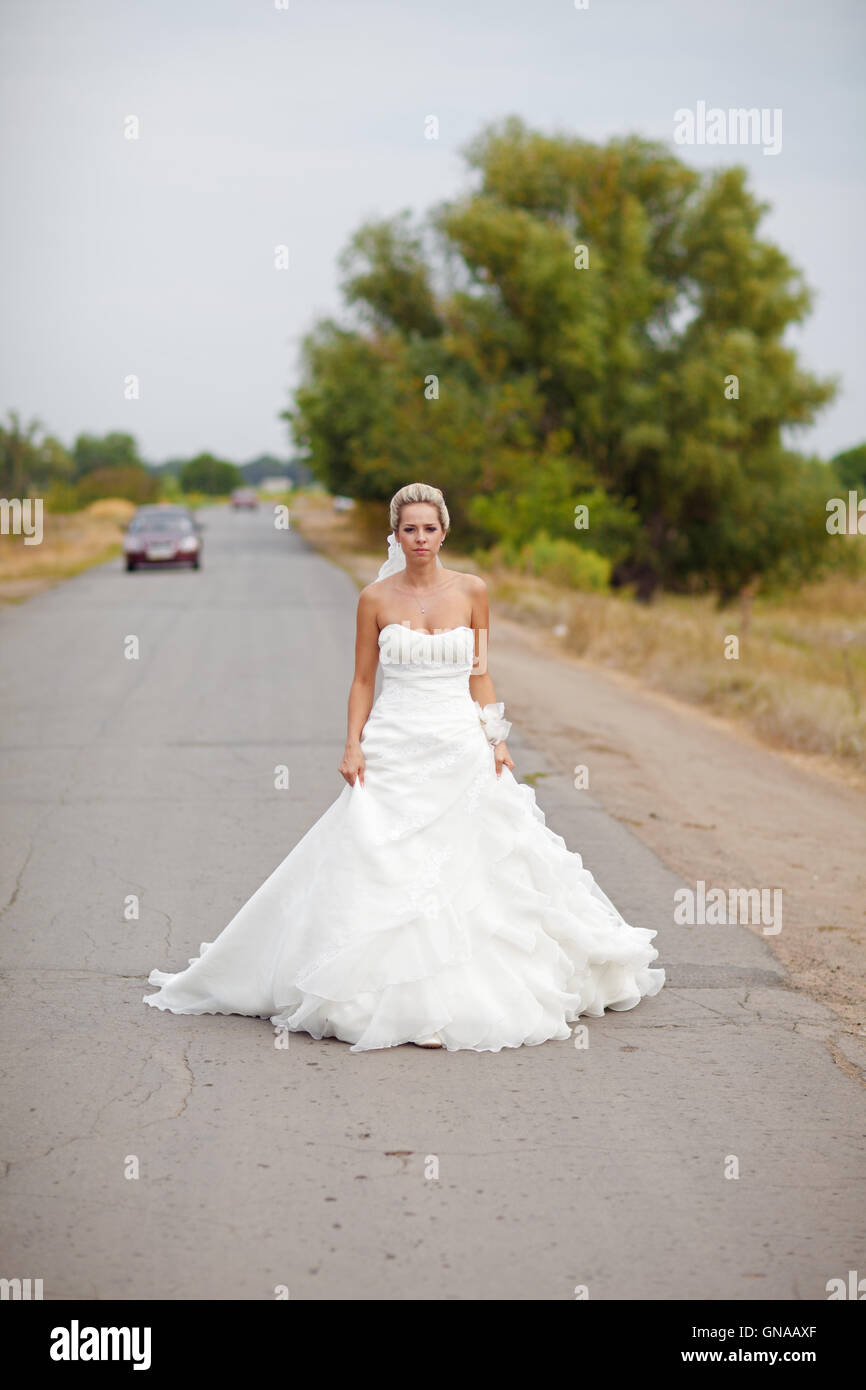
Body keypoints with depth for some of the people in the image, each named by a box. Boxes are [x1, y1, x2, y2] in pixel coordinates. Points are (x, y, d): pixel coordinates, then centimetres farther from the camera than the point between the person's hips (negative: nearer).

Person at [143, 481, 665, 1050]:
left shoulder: (471, 591, 5)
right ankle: (391, 996, 1)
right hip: (393, 747, -1)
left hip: (461, 747, 1)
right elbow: (363, 681, 6)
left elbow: (480, 674, 10)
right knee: (384, 874, -6)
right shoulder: (376, 598, 2)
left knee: (469, 873, 0)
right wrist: (353, 744, -5)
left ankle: (474, 994, 13)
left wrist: (497, 740, 1)